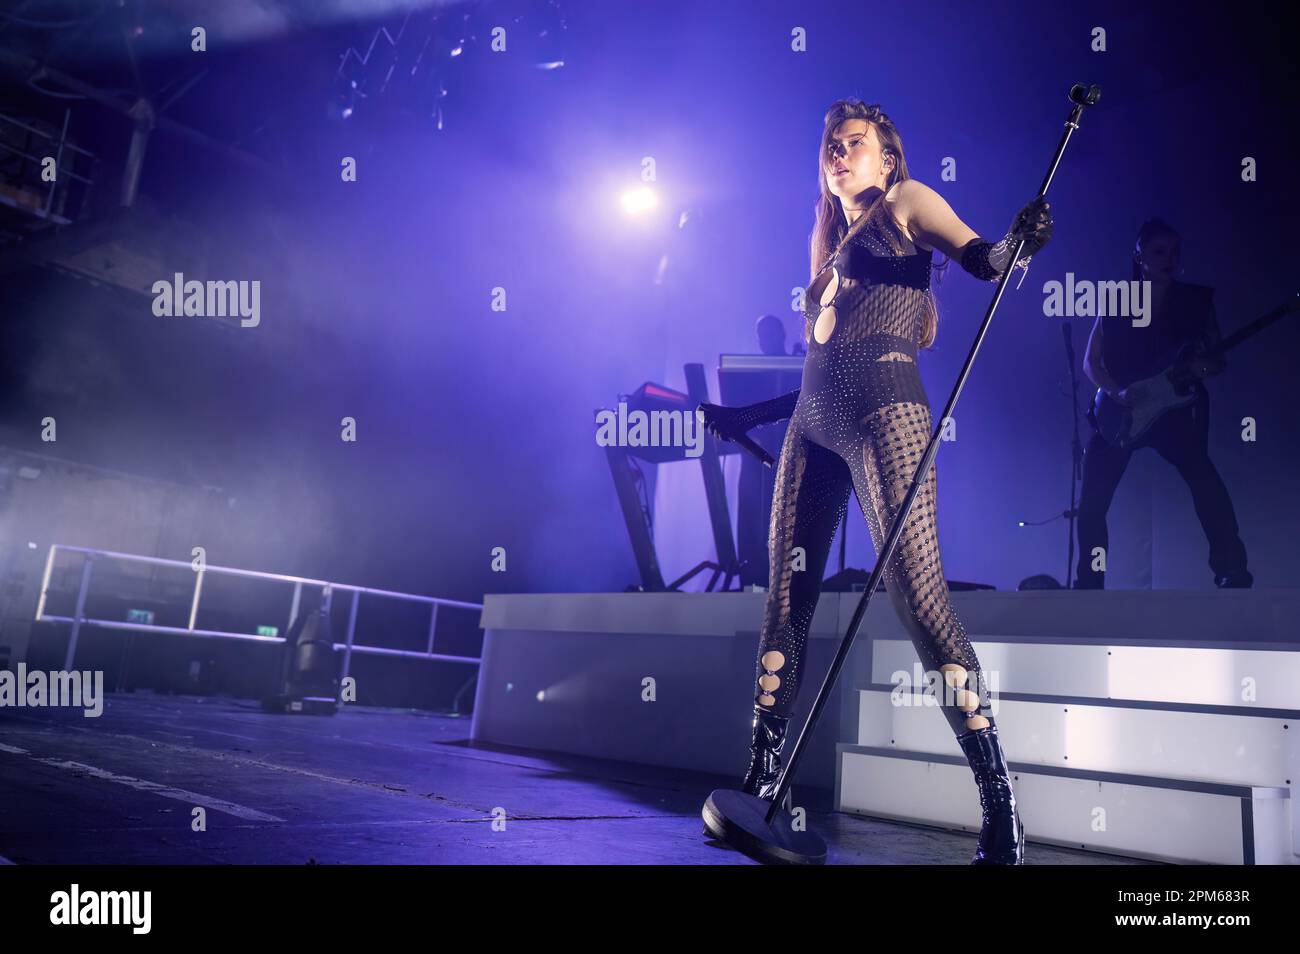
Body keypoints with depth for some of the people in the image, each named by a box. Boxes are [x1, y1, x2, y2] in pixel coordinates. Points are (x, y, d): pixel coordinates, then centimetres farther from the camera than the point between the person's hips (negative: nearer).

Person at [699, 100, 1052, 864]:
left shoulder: (907, 201, 11)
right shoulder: (835, 247, 28)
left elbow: (983, 259, -7)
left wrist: (1022, 240, -29)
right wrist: (746, 416, 29)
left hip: (882, 409, -7)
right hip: (814, 420, 8)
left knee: (917, 591, -19)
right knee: (786, 601, 4)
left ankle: (1002, 815, -16)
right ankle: (760, 786, 13)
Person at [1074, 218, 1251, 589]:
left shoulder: (1197, 301, 6)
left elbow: (1220, 360, 9)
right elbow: (1090, 361, 3)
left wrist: (1206, 365, -15)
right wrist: (1118, 392, -14)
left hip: (1173, 410, 0)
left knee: (1205, 480, -21)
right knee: (1091, 501, -5)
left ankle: (1233, 572, -13)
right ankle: (1089, 583, 8)